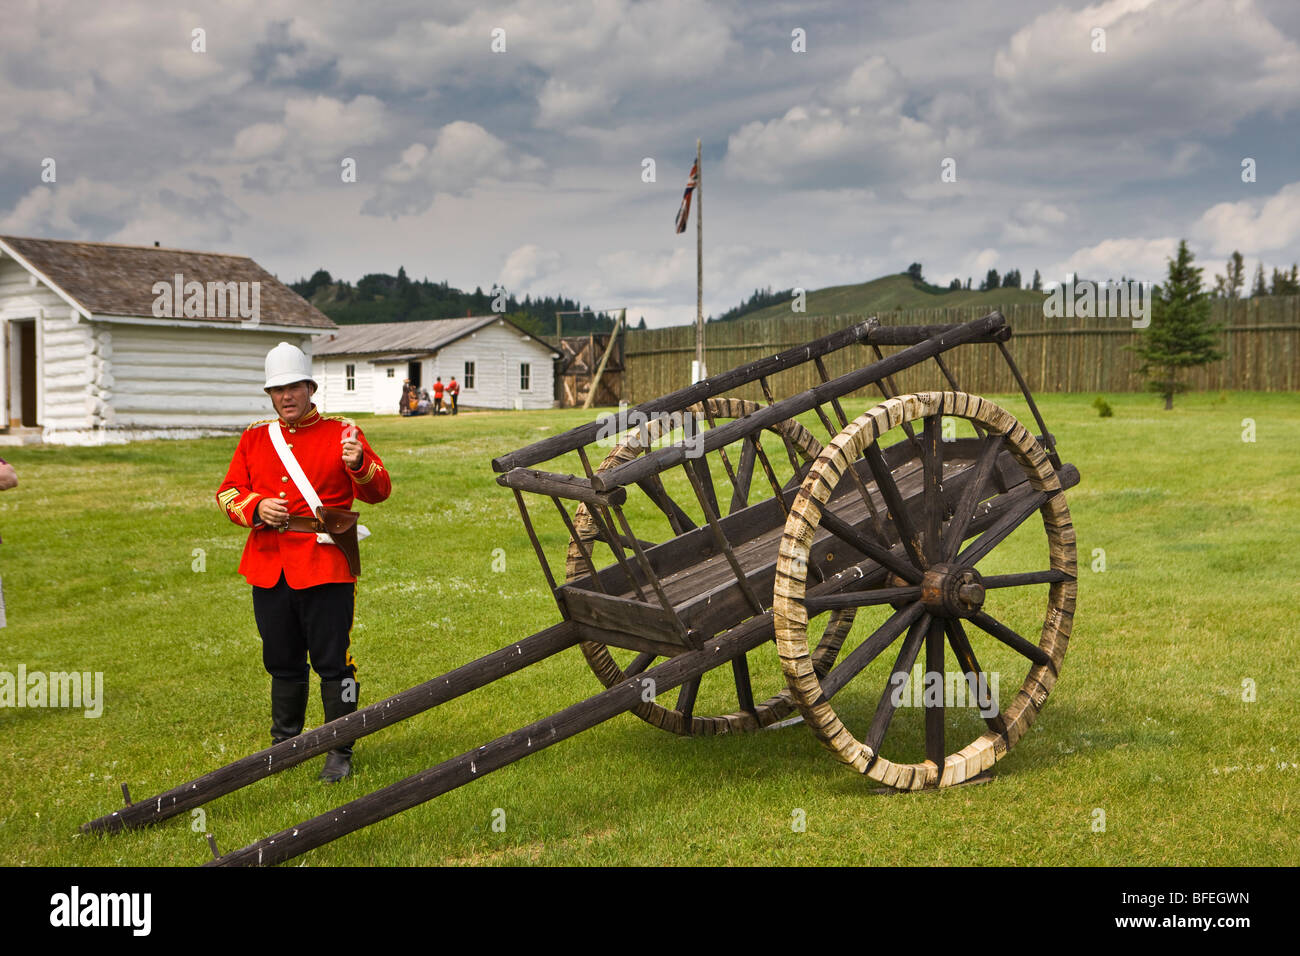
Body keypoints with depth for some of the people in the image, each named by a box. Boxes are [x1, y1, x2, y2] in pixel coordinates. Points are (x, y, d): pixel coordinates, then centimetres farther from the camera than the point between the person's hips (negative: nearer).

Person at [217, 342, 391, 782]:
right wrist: (256, 507, -9)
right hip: (269, 568, 5)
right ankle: (285, 743, 31)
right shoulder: (254, 438, 14)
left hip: (325, 567, -4)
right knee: (282, 662, 16)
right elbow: (228, 491, 12)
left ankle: (340, 753, 8)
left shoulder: (341, 433, 1)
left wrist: (359, 465, -29)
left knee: (332, 662, -2)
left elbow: (379, 491, -7)